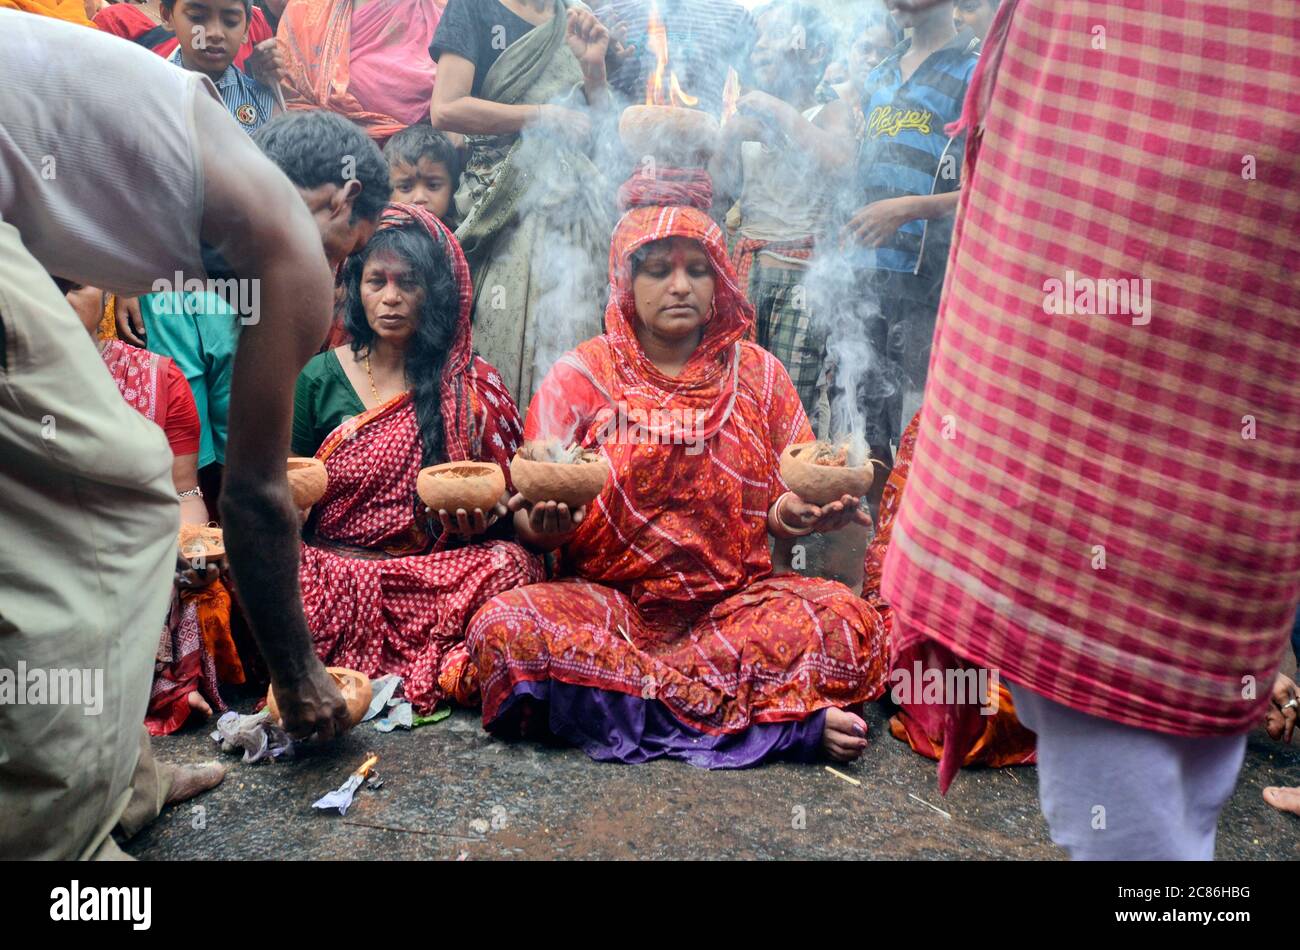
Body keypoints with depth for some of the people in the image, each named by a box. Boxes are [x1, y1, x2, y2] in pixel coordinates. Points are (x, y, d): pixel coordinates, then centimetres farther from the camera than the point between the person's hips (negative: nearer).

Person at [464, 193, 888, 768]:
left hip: (735, 601, 1)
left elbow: (779, 510, 7)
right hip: (606, 601, 0)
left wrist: (803, 512, -17)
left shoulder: (758, 373, 9)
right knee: (502, 627, -31)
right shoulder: (581, 376, 3)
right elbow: (531, 524, -2)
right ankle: (783, 716, -25)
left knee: (849, 623, -25)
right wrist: (545, 523, -26)